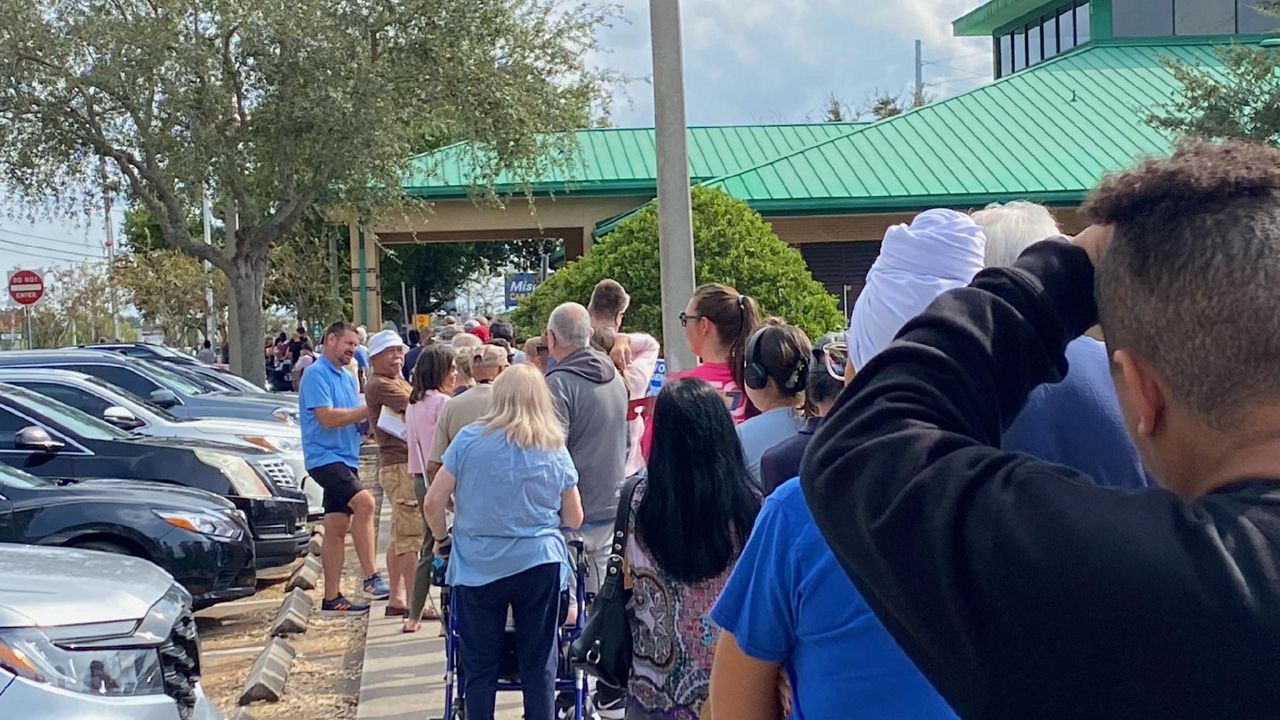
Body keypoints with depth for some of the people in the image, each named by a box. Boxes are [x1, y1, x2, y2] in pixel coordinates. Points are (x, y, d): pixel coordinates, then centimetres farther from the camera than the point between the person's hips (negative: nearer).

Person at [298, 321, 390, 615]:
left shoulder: (347, 378, 19)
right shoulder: (316, 374, -9)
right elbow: (327, 417, -19)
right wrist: (366, 409, -14)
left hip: (345, 459, 9)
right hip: (324, 456, -9)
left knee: (337, 527, 9)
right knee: (364, 501, -26)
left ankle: (332, 598, 12)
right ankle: (371, 578, -26)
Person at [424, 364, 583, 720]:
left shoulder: (470, 439, -5)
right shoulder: (556, 450, 1)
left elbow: (433, 503, -3)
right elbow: (574, 519, 9)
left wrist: (443, 538, 15)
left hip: (478, 567, -1)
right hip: (539, 565, 1)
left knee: (479, 666, 8)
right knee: (539, 665, 8)